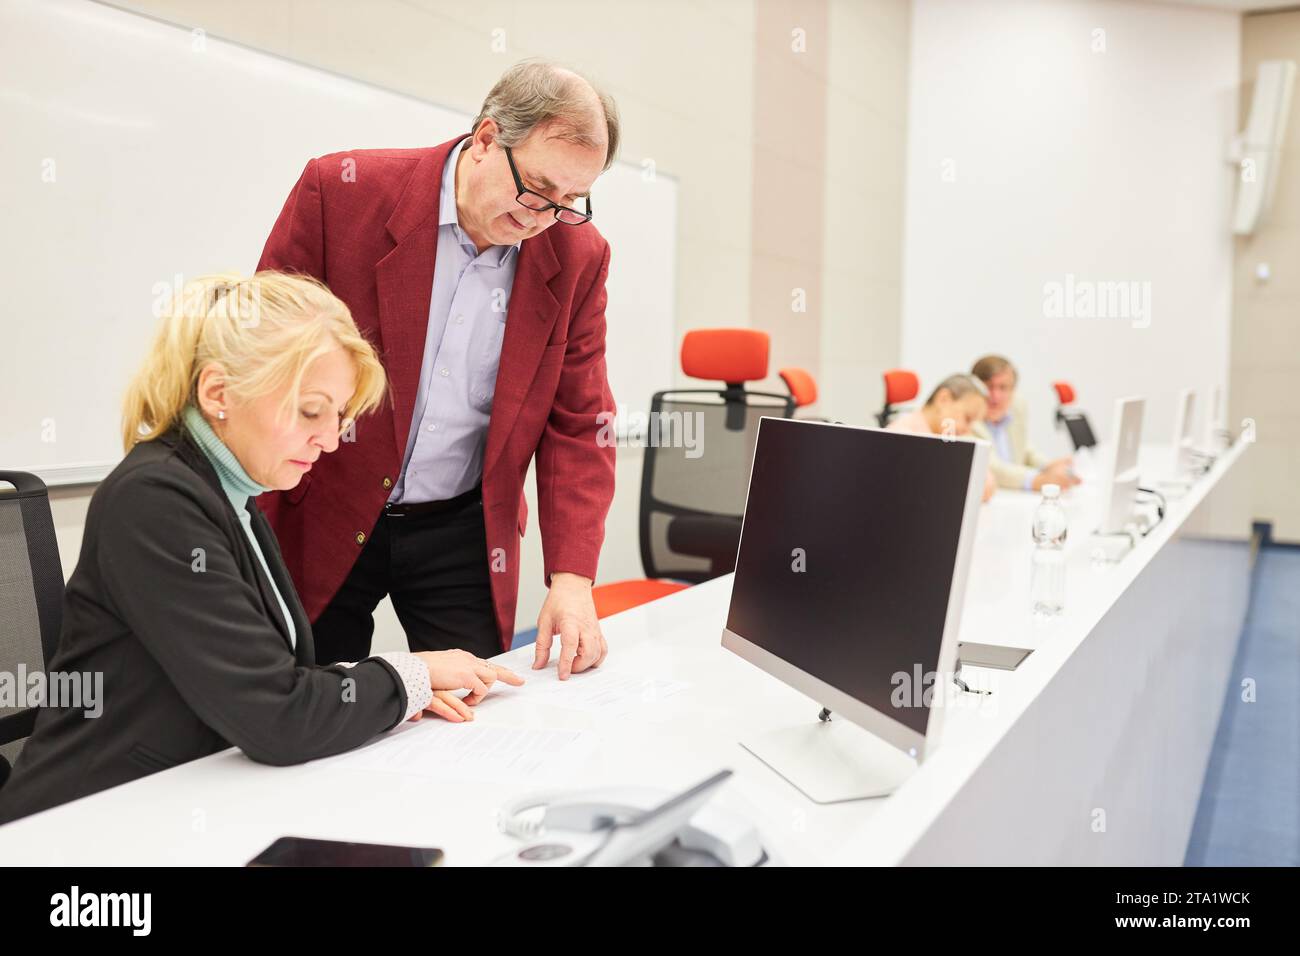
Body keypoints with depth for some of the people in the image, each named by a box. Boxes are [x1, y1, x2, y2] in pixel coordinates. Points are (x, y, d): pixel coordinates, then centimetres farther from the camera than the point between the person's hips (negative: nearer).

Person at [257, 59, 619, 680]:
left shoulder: (577, 258, -4)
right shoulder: (341, 191, -12)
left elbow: (577, 426, -1)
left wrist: (572, 576, -11)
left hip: (461, 537, 2)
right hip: (319, 528, -1)